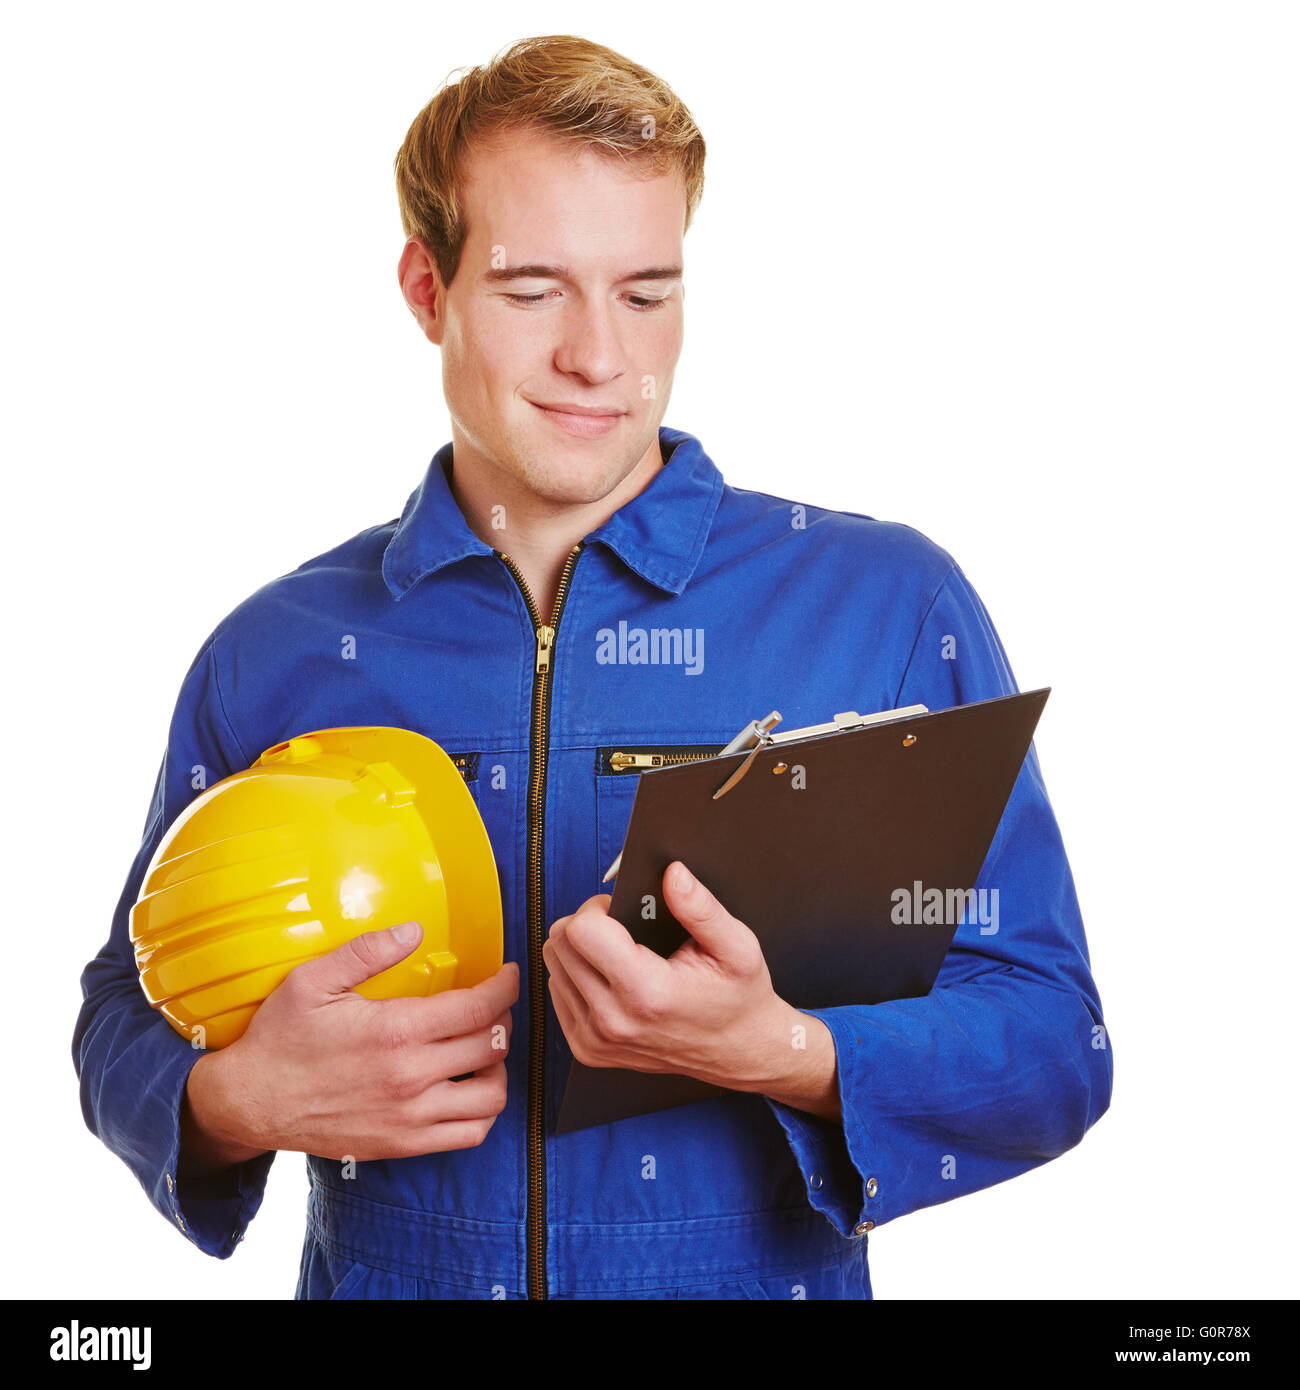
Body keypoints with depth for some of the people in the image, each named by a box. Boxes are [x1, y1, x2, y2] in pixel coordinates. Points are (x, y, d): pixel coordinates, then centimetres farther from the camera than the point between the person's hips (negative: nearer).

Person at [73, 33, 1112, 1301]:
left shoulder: (894, 609, -2)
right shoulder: (270, 654, 2)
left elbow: (1053, 1047, -3)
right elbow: (126, 1018, 9)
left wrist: (778, 1054, -21)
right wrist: (239, 1101, -12)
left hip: (769, 1276, -1)